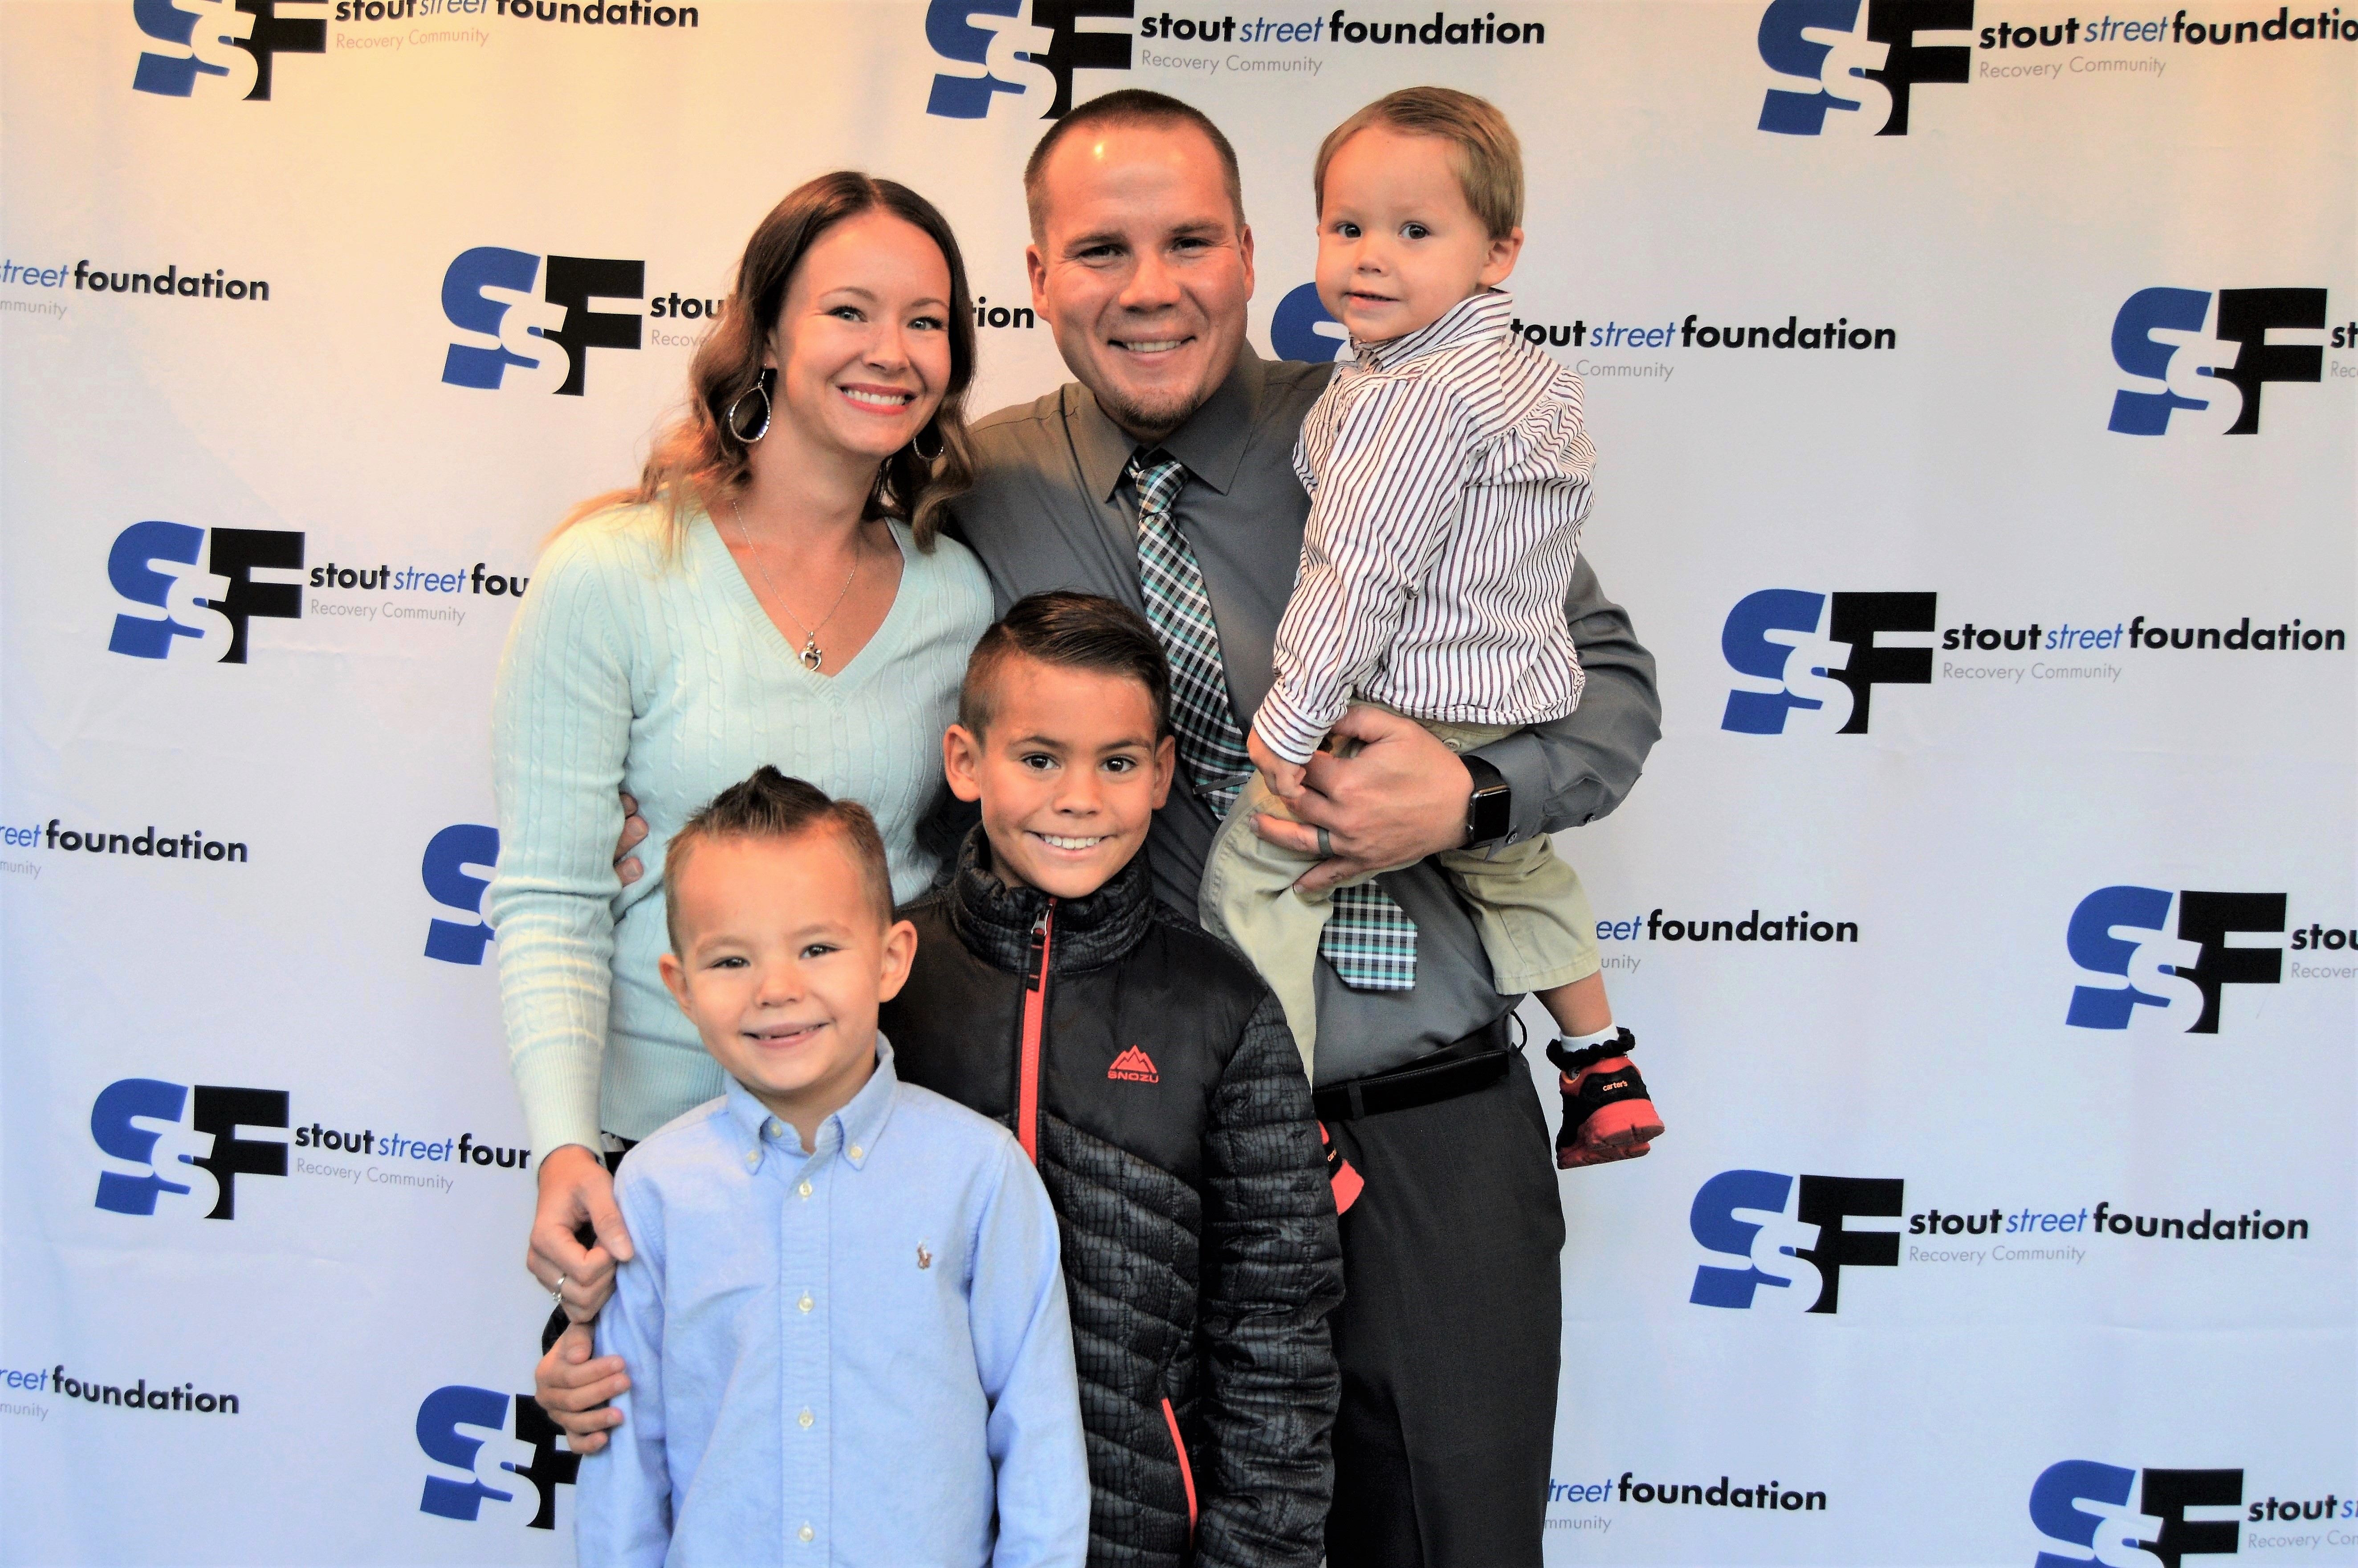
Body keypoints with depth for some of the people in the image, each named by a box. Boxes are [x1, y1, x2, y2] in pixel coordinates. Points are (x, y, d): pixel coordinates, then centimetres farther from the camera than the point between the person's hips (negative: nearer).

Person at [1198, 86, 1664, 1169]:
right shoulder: (1537, 380, 9)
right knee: (1515, 872, 32)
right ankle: (1604, 1073, 43)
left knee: (1248, 872, -1)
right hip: (1524, 710, 10)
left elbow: (1358, 575, -25)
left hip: (1410, 719, -10)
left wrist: (1291, 721, -18)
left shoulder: (1413, 399, -22)